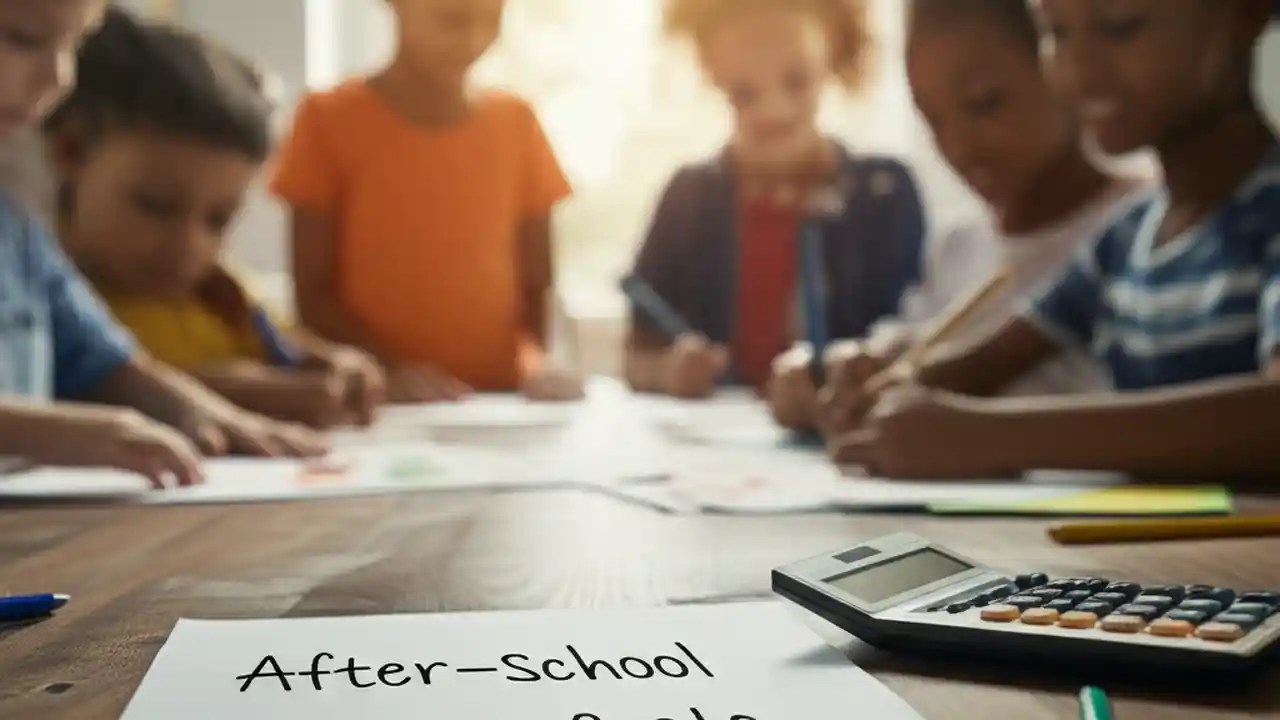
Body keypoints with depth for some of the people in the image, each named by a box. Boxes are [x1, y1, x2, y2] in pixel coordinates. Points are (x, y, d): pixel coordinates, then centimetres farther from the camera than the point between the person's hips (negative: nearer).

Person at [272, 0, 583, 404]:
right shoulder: (331, 120, 0)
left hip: (499, 403, 2)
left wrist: (538, 361, -10)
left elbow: (538, 285, 9)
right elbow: (314, 295, -1)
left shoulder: (516, 124, 8)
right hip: (374, 404, -2)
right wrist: (390, 370, -16)